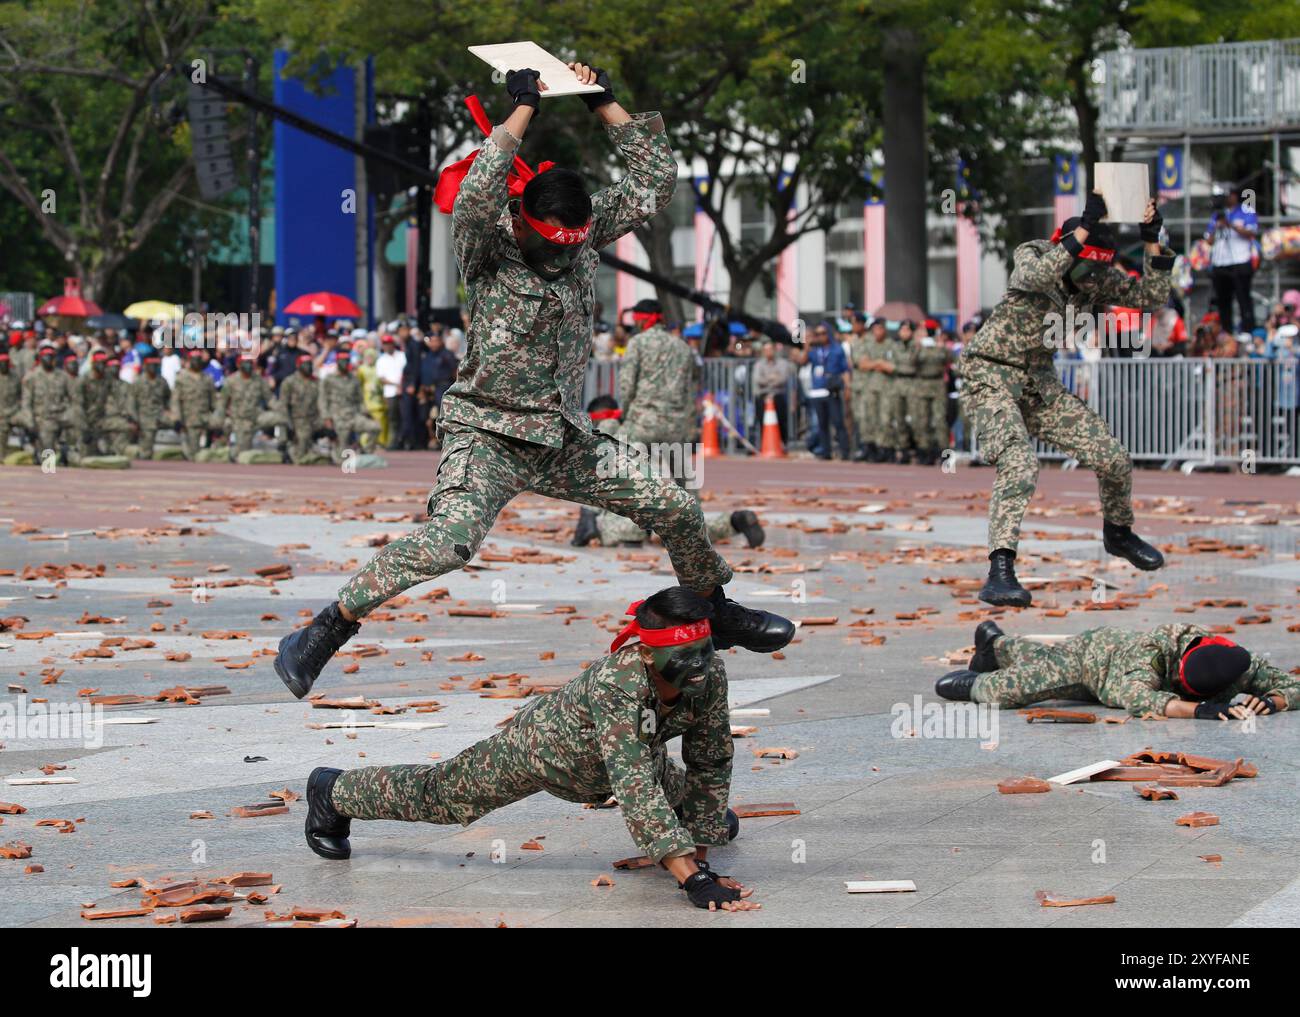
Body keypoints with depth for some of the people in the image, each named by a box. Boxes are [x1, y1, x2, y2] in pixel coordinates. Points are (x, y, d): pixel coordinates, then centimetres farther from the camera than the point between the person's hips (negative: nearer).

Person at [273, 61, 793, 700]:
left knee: (676, 509, 7)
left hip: (565, 440, 6)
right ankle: (326, 630, -22)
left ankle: (715, 612, 33)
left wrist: (603, 102, -1)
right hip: (489, 437, -6)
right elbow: (475, 194, -33)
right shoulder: (487, 246, -12)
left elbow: (655, 180, 6)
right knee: (448, 541, -31)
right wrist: (522, 110, -26)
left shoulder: (586, 231, 4)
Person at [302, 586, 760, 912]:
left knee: (680, 791, 29)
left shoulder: (709, 674, -30)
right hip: (539, 746, -5)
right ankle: (332, 790, 43)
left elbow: (711, 762, -14)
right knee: (435, 794, 16)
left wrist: (700, 852, -14)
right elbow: (634, 787, -50)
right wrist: (693, 879, -55)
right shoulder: (617, 683, -48)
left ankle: (703, 817, 68)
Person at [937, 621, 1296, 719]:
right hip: (1091, 652, -6)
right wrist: (1201, 709, -75)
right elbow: (1137, 699, -67)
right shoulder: (1154, 649, -49)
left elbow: (1293, 686, -29)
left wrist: (1270, 701, -51)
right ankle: (976, 683, 21)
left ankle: (996, 641, 62)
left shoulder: (1235, 665, -35)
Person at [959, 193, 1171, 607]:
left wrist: (1151, 240, -14)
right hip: (990, 378, -6)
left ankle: (1118, 533, 33)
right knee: (1019, 465, -30)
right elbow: (1036, 276, -44)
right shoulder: (1032, 258, -20)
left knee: (1115, 460, 3)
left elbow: (1153, 297, -3)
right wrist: (1087, 224, -45)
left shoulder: (1099, 278, -3)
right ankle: (1000, 572, -33)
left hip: (1039, 382, 6)